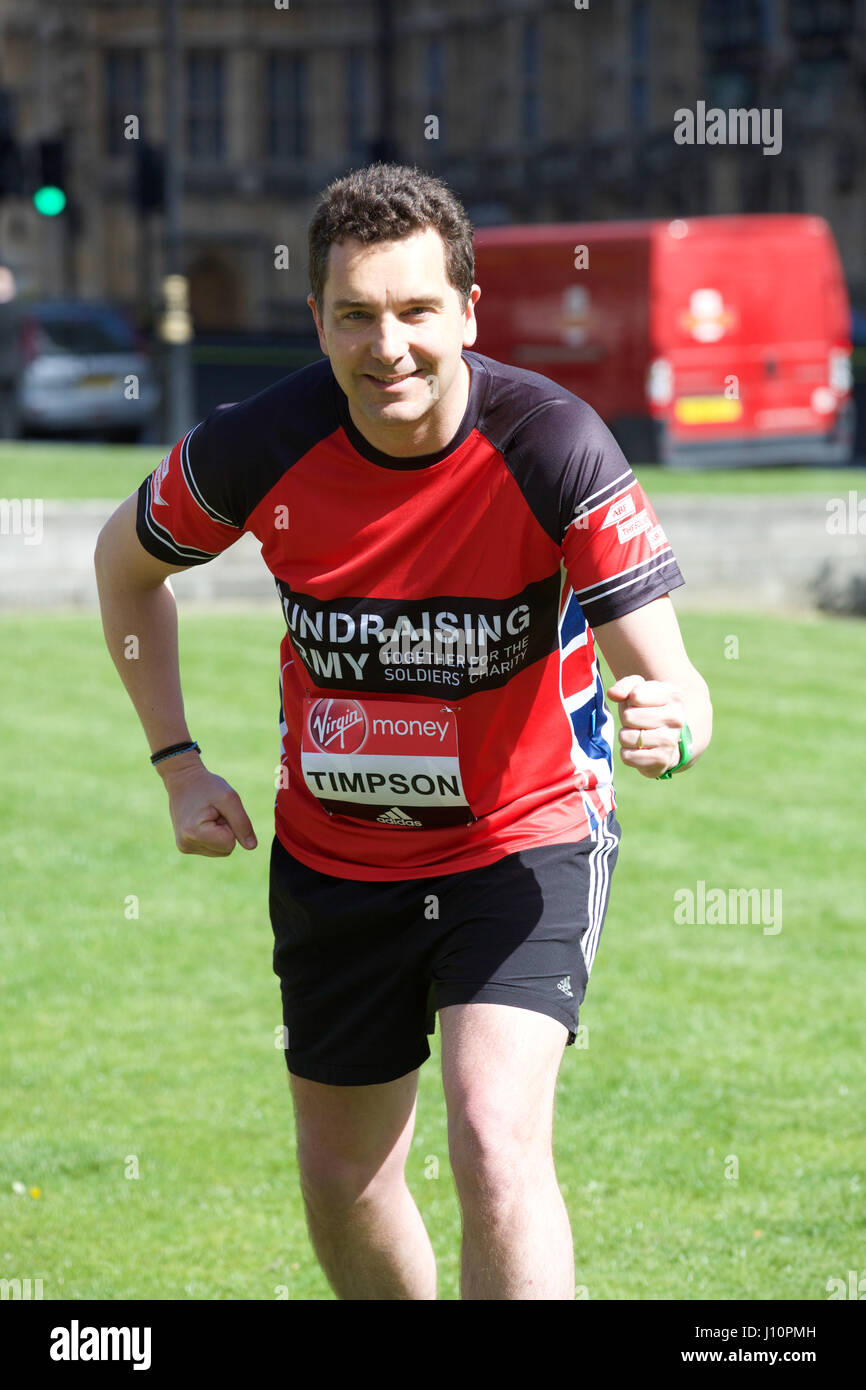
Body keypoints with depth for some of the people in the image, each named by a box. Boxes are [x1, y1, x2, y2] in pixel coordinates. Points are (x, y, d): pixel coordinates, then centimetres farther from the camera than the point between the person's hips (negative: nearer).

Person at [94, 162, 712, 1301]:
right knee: (342, 1182, 13)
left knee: (497, 1138, -24)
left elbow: (663, 671, -24)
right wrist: (178, 761, 1)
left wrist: (670, 724, -49)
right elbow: (128, 558, 6)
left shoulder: (556, 448, -24)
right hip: (333, 855, 4)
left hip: (525, 839, -3)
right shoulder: (260, 448, -16)